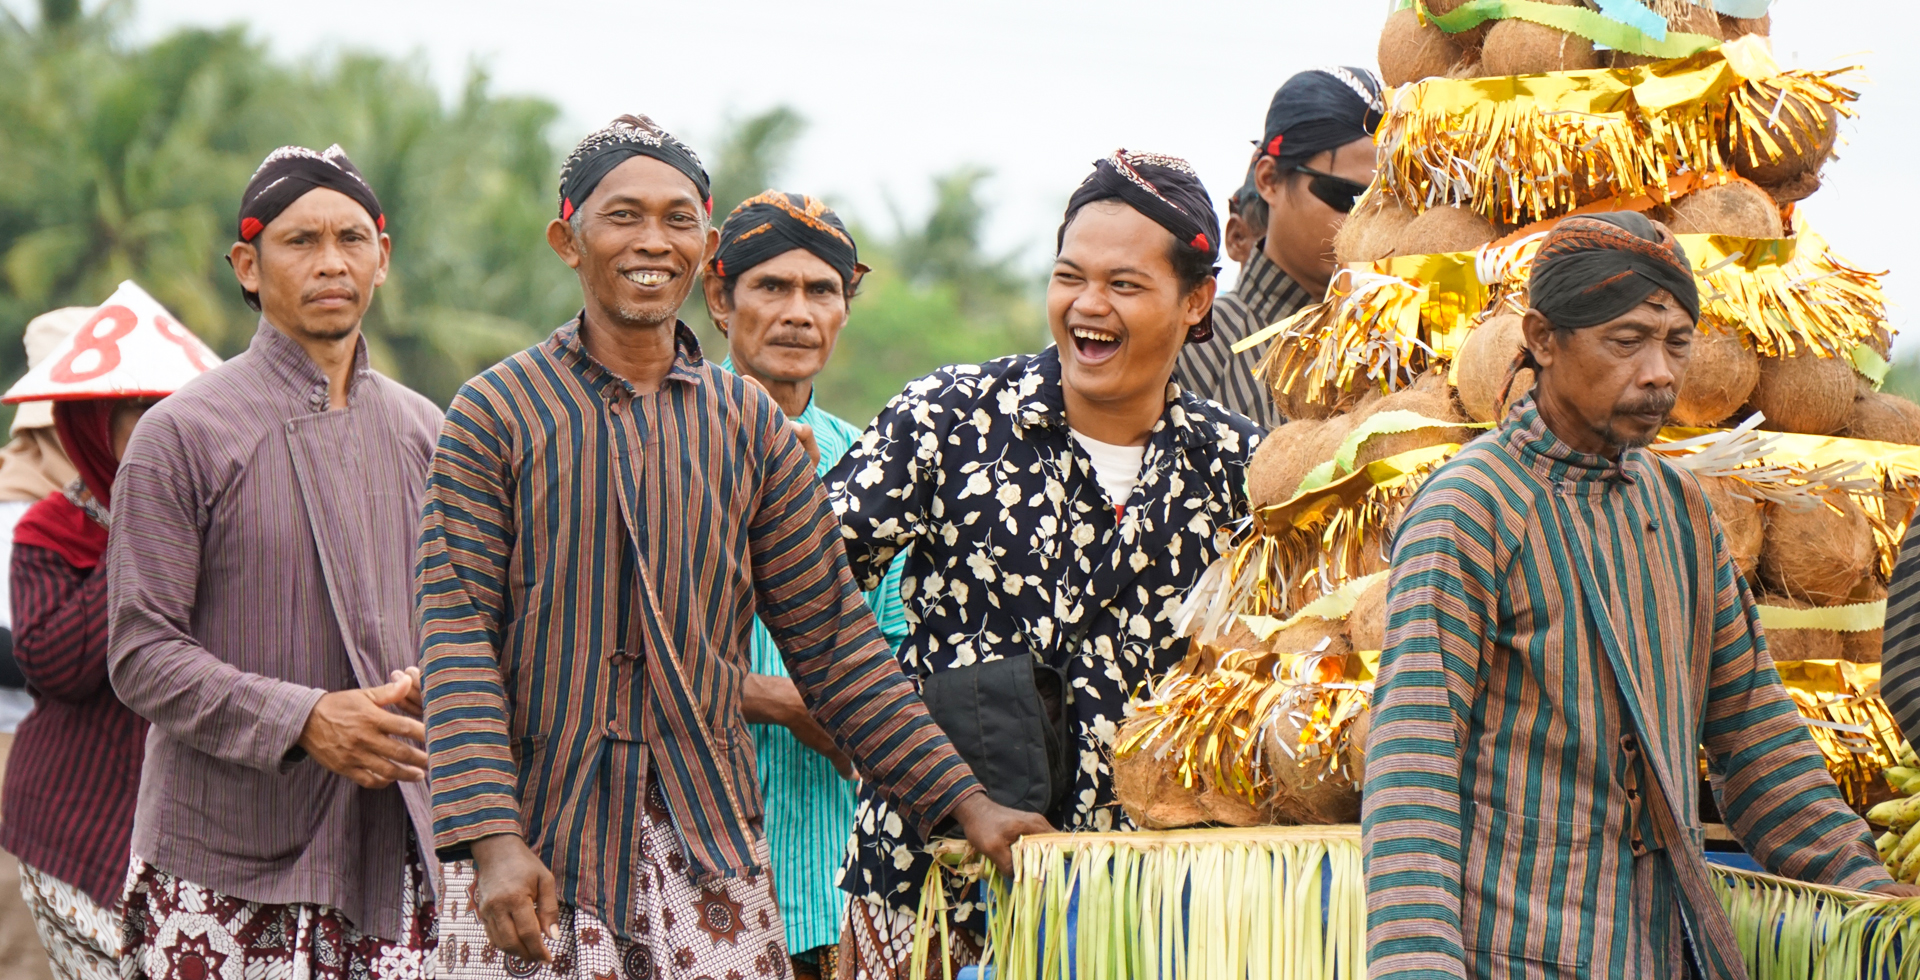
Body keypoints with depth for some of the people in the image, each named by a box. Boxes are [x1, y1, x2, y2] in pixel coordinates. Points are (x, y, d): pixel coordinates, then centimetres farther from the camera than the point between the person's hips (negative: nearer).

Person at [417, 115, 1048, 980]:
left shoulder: (752, 428, 11)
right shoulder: (497, 413, 1)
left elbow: (832, 641, 12)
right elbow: (457, 637, -5)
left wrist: (962, 801, 6)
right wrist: (493, 838, -16)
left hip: (705, 836, 2)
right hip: (533, 833, -2)